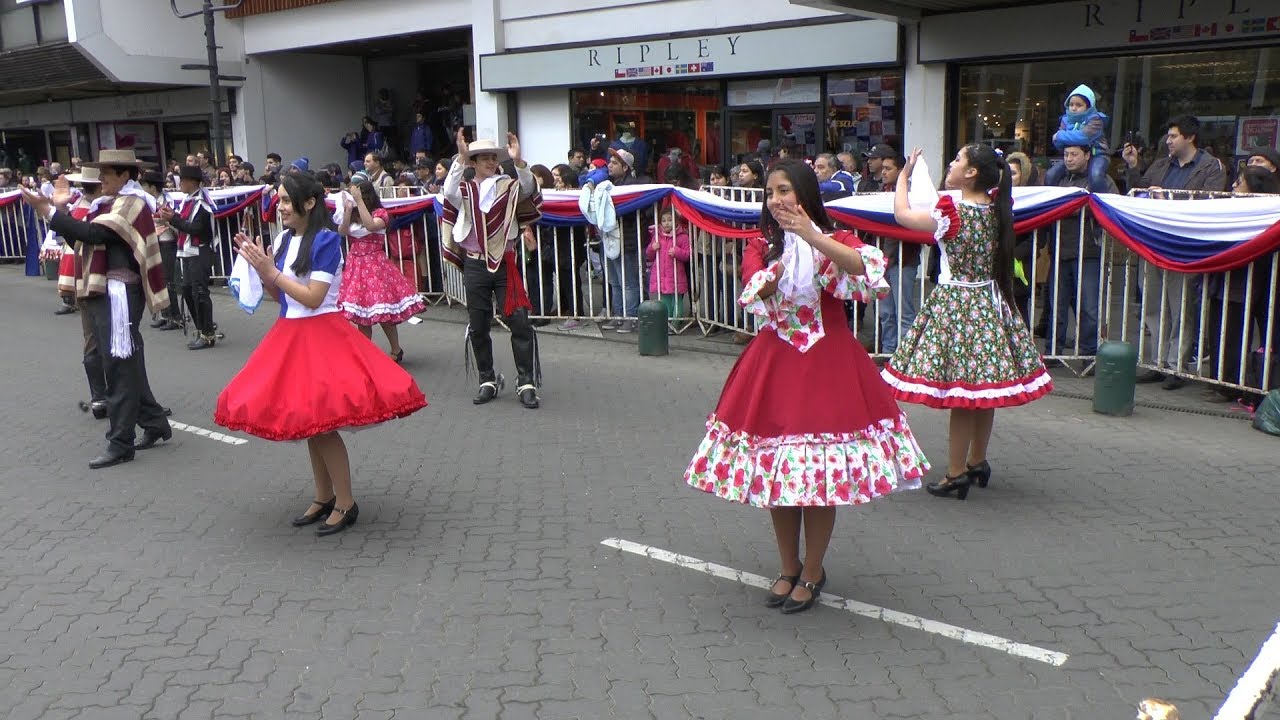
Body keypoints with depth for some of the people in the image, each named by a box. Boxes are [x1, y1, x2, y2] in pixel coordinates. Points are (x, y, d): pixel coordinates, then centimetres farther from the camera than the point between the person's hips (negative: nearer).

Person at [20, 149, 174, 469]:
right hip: (102, 293, 10)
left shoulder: (131, 203, -10)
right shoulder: (109, 204, 19)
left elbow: (94, 234, -23)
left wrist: (48, 211, -22)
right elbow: (81, 239, 13)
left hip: (119, 293, -10)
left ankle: (121, 443, -3)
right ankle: (154, 424, 24)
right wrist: (60, 208, 5)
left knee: (119, 366, -7)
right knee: (128, 364, 14)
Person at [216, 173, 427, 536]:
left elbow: (313, 298, -18)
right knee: (307, 420, 13)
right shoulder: (285, 239, 9)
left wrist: (271, 271, -15)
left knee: (321, 420, -8)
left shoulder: (326, 240, -13)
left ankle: (346, 504, 5)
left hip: (320, 335, -8)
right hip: (292, 335, 8)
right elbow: (277, 294, 13)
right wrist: (260, 267, -2)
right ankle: (323, 497, 25)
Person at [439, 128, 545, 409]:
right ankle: (488, 381, 20)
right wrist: (461, 157, -27)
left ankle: (527, 383, 2)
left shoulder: (507, 186, 5)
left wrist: (518, 161, -30)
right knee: (477, 326, 7)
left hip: (503, 263, -1)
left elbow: (528, 189, -15)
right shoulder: (464, 190, 4)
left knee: (519, 321, -5)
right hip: (474, 264, 1)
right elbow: (449, 191, -18)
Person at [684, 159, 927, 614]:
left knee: (821, 473, 1)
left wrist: (813, 237, -30)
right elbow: (756, 290, -12)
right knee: (774, 470, 8)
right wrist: (788, 254, -23)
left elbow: (866, 268, -24)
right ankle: (789, 568, 27)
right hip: (774, 364, 3)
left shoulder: (835, 240, 0)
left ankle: (812, 573, 20)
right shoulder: (761, 245, 7)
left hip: (826, 363, -3)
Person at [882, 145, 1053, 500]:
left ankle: (956, 473, 7)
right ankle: (977, 462, 28)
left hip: (956, 303, -7)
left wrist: (904, 175, 10)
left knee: (959, 391, -1)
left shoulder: (951, 214, -17)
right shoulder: (996, 209, 1)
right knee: (983, 387, 15)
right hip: (990, 301, 7)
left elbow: (902, 213, -3)